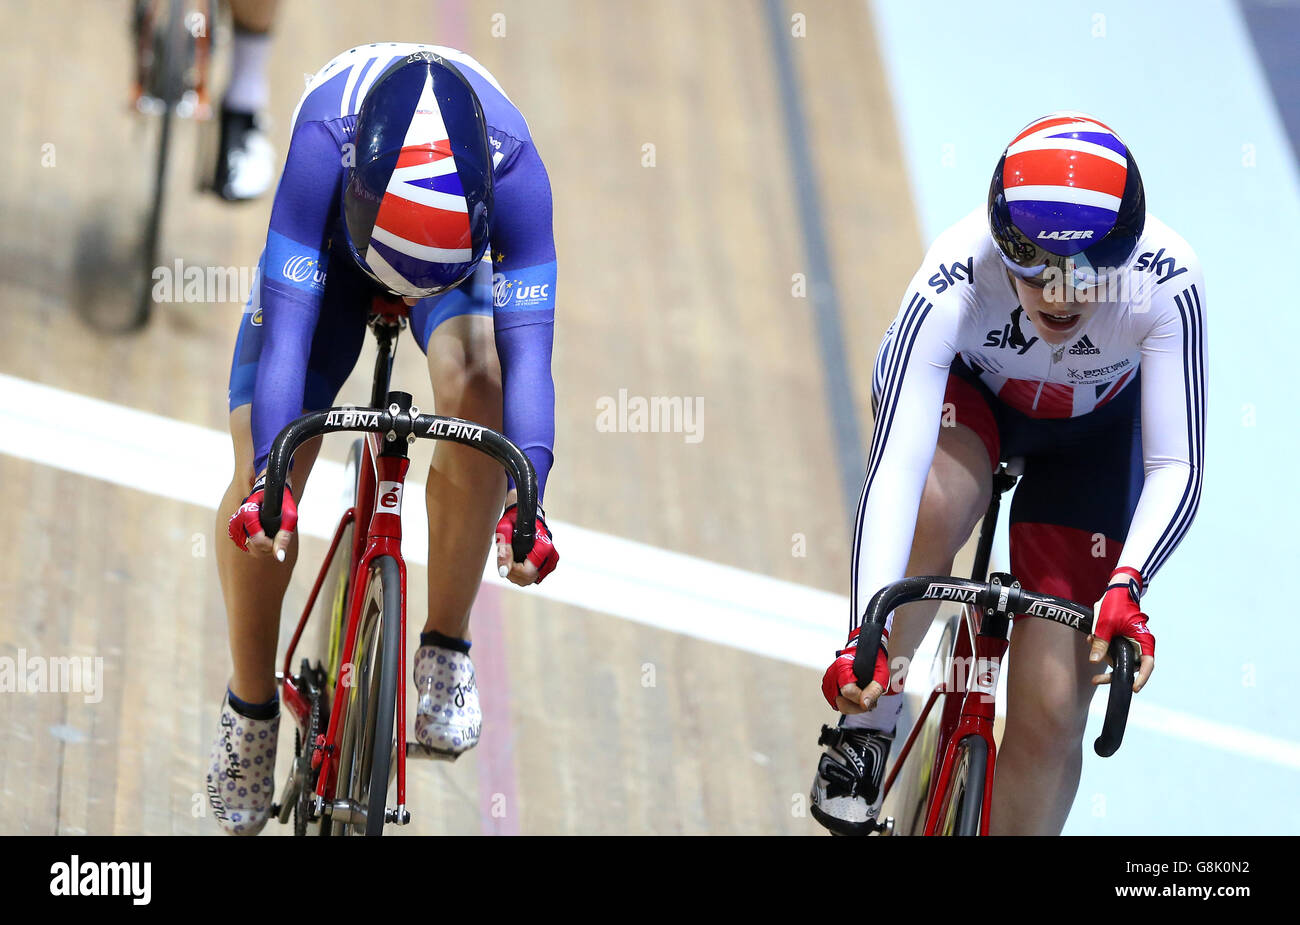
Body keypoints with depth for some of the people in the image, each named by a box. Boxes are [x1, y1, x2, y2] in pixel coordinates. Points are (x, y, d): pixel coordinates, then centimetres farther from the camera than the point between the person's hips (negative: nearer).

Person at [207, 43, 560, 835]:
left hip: (464, 247, 0)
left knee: (474, 386, -33)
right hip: (332, 247, 0)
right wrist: (269, 480, -55)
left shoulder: (514, 167, -41)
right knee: (260, 492, -14)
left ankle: (446, 654, -15)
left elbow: (529, 351, -43)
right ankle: (251, 709, 11)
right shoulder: (325, 142, -42)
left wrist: (526, 502, -55)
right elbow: (286, 329, -44)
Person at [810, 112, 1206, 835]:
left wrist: (1127, 586, -55)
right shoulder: (954, 280, -39)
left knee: (1050, 708, -9)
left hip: (1093, 432, 1)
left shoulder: (1168, 281, -37)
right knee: (930, 509, -37)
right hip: (965, 394, -1)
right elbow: (894, 463, -46)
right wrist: (866, 632, -56)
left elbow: (1177, 470, -37)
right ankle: (867, 724, -15)